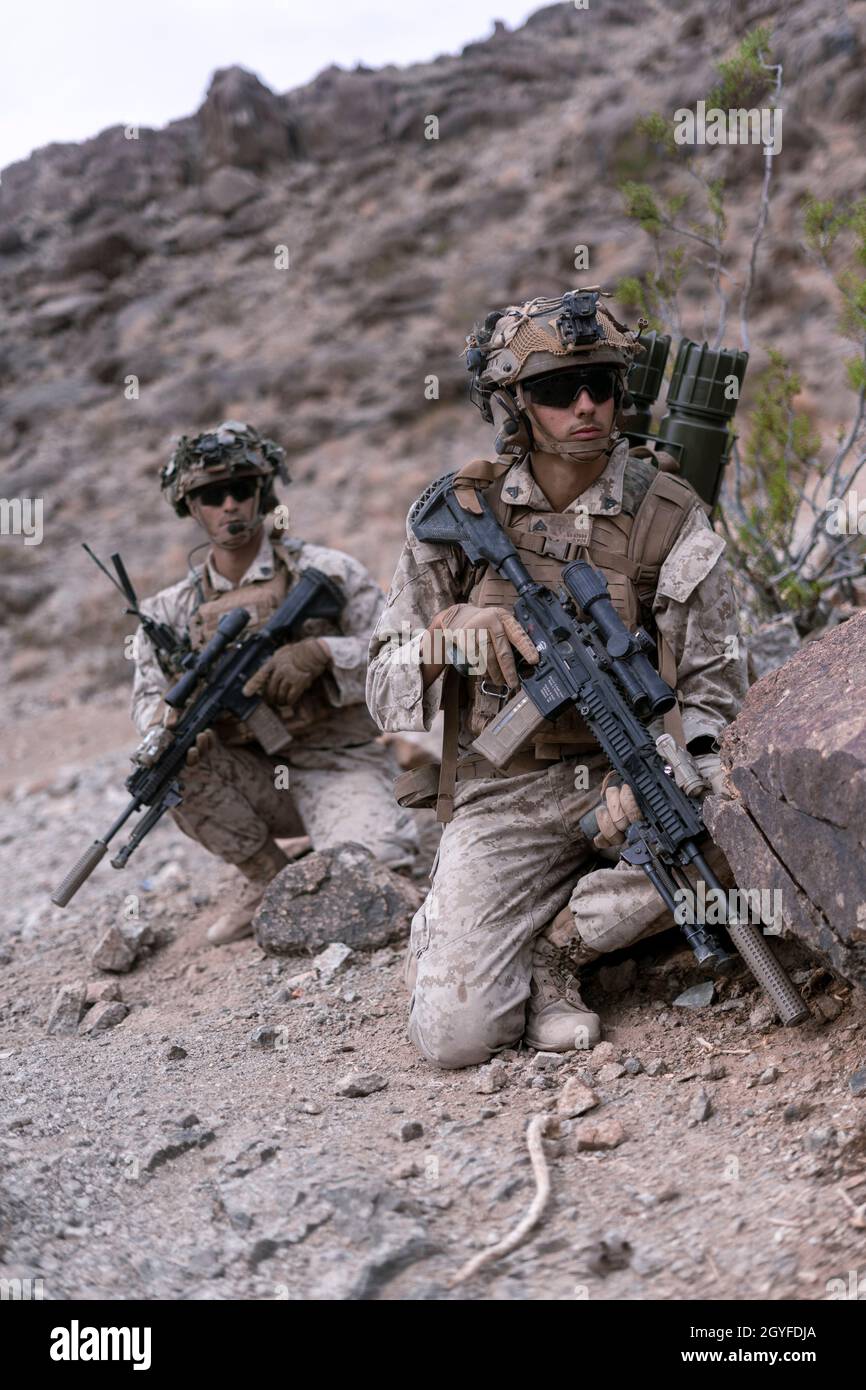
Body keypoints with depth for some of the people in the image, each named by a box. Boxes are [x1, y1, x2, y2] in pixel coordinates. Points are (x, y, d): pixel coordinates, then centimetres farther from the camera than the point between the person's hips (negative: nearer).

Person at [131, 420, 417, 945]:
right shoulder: (175, 610, 5)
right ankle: (267, 877, -4)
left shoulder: (326, 571, -5)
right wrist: (174, 716, -23)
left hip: (338, 765, -4)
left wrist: (318, 652, -24)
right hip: (254, 779, 4)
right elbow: (149, 696, 2)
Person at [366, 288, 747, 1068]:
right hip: (503, 797, -1)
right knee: (455, 1033, -19)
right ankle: (454, 929, 16)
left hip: (625, 774, 2)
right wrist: (450, 635, -21)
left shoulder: (669, 517, -3)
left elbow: (713, 692, -5)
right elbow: (386, 692, 1)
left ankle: (562, 937, -7)